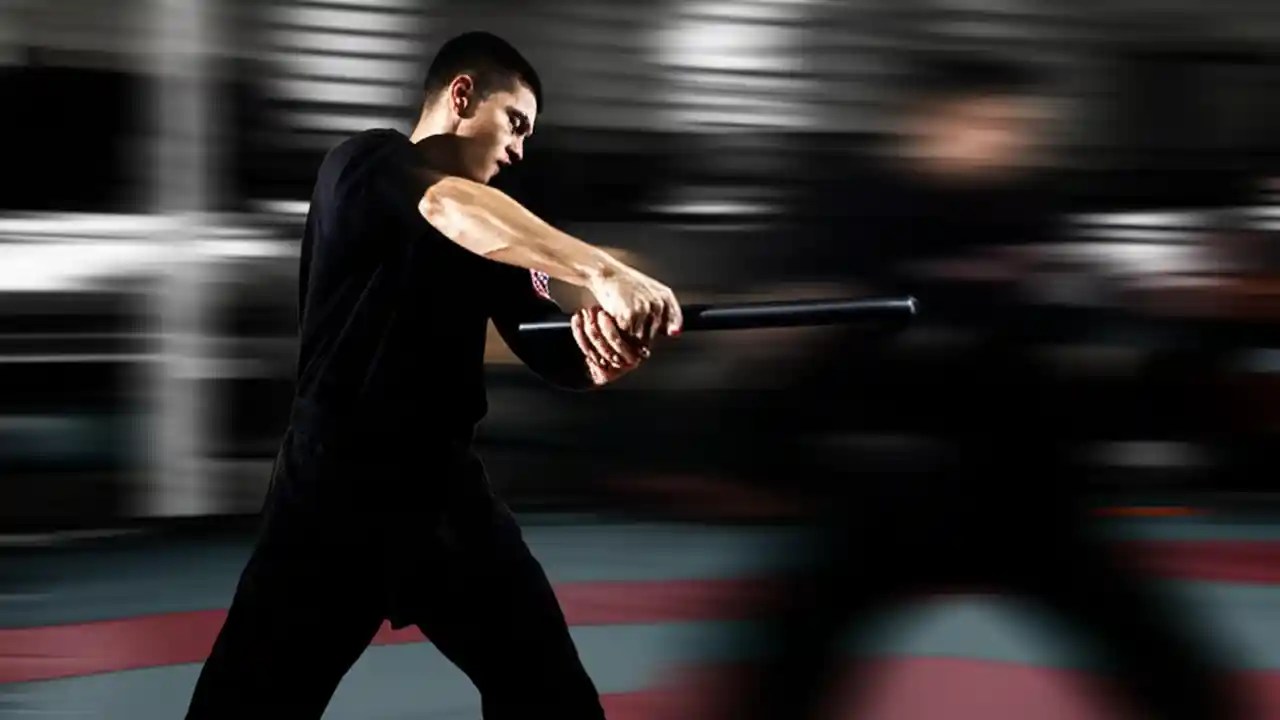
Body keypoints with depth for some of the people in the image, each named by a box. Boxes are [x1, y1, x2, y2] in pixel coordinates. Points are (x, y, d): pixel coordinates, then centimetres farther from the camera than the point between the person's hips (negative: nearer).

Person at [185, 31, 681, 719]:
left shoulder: (497, 234, 11)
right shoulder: (362, 164, -7)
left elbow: (555, 354, 1)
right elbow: (450, 206, -29)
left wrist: (602, 350, -25)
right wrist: (602, 271, -44)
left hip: (443, 484, 6)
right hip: (334, 488, -6)